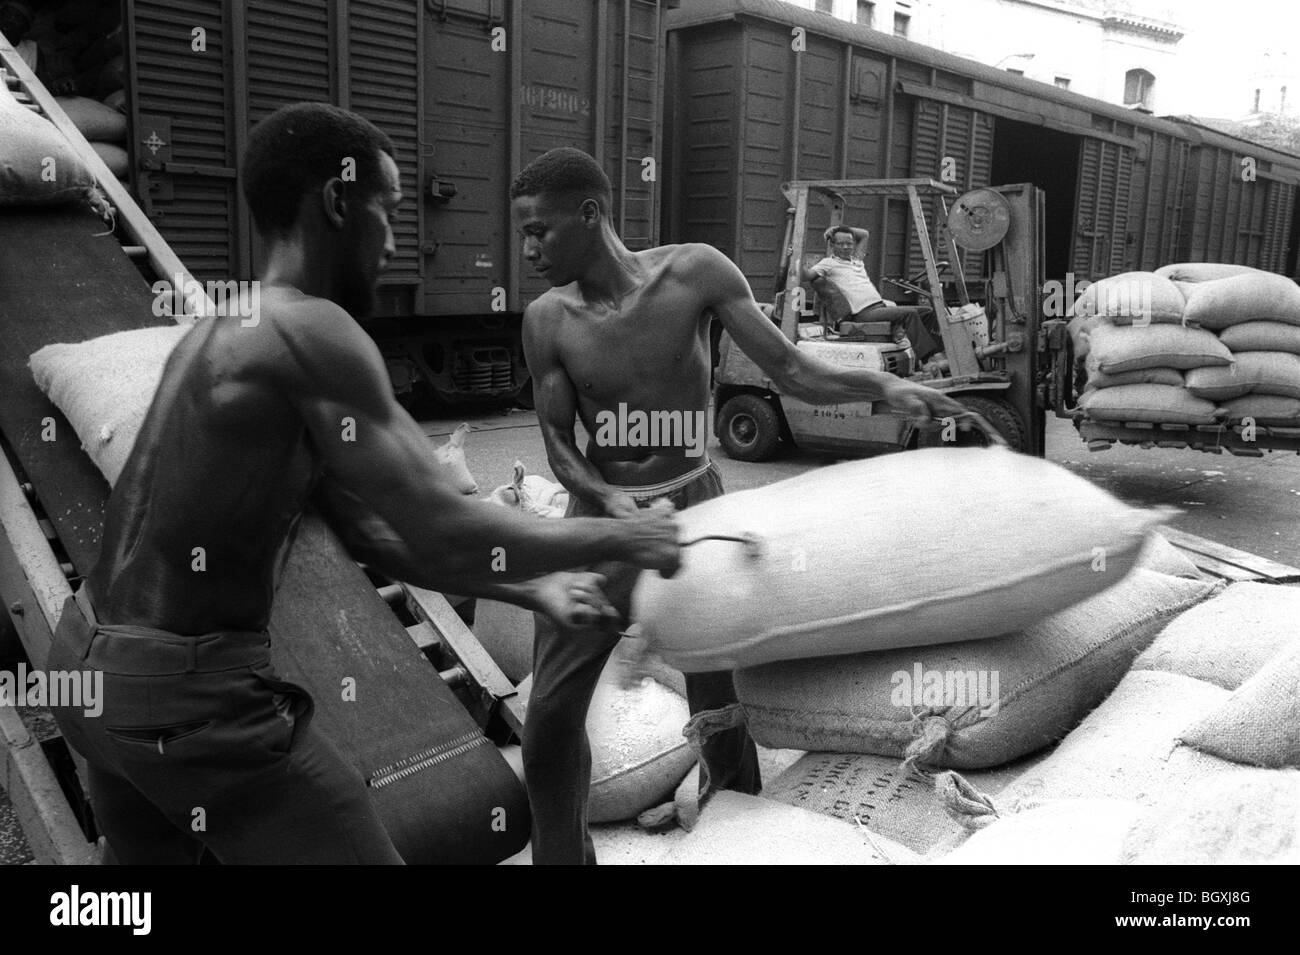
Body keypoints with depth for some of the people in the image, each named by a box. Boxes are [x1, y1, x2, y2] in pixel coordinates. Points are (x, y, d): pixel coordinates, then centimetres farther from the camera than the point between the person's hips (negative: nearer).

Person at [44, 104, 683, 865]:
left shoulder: (232, 328, 12)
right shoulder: (316, 334, -19)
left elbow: (373, 535, 12)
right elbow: (444, 536, -22)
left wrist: (534, 592, 12)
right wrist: (619, 538, -8)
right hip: (188, 691, -10)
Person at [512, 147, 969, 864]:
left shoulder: (695, 272, -11)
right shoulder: (547, 320, -6)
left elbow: (788, 369, -9)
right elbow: (557, 442, -3)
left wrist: (882, 385, -24)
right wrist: (610, 501, -21)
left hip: (693, 508, -1)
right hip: (599, 513, 2)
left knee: (720, 703, 6)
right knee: (551, 713, 2)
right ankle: (562, 853, 25)